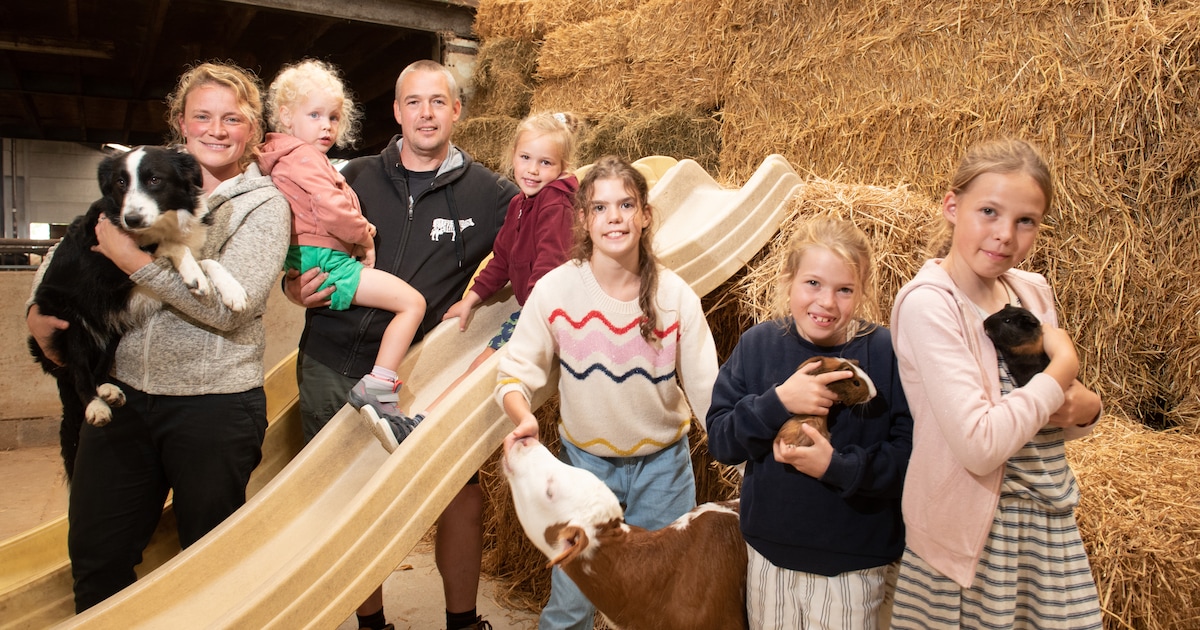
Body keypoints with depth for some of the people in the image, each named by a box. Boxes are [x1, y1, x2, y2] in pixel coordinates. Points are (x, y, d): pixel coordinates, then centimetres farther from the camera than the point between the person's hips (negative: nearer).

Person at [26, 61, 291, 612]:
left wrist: (132, 258, -16)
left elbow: (226, 307, -18)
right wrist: (38, 309, 6)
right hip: (122, 390, 5)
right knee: (95, 558, 14)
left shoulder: (264, 206, -5)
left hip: (215, 406, -4)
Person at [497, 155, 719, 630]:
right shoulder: (555, 290, -14)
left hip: (662, 462, 1)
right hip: (583, 458, 0)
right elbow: (514, 373, -8)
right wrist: (523, 417, -28)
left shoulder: (675, 295, -13)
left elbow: (707, 391, -11)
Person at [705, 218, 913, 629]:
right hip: (769, 554, 3)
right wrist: (777, 402, -21)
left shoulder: (885, 352, -11)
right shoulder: (758, 345, -4)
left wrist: (837, 466, -26)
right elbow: (718, 440, -7)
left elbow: (912, 457, -14)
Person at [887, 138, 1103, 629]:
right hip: (971, 533, -6)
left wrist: (1086, 408, -6)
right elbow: (979, 445, -26)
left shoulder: (1033, 291, 4)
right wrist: (1063, 368, -14)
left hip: (1051, 522, 7)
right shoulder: (927, 303, -18)